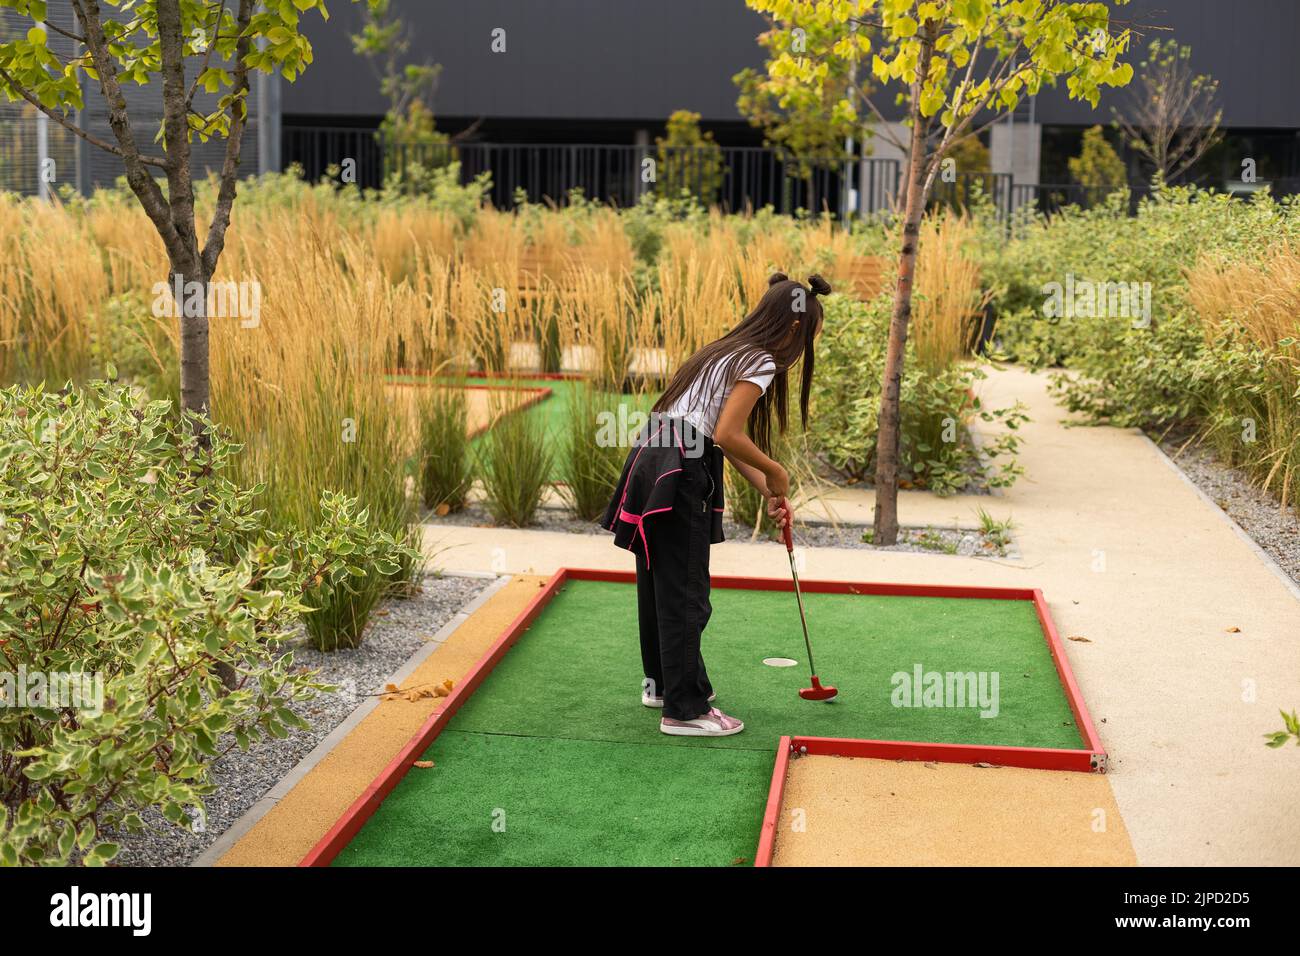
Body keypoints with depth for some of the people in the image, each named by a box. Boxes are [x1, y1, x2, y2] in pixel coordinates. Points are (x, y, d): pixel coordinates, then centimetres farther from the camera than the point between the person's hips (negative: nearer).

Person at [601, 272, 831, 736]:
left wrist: (770, 493, 20)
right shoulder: (761, 362, -7)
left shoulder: (730, 353, 21)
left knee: (661, 583, 20)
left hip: (651, 459, 10)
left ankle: (662, 682, 35)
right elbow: (728, 436, -17)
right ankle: (684, 710, 5)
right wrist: (775, 472, -2)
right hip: (679, 474, -10)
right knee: (685, 593, -2)